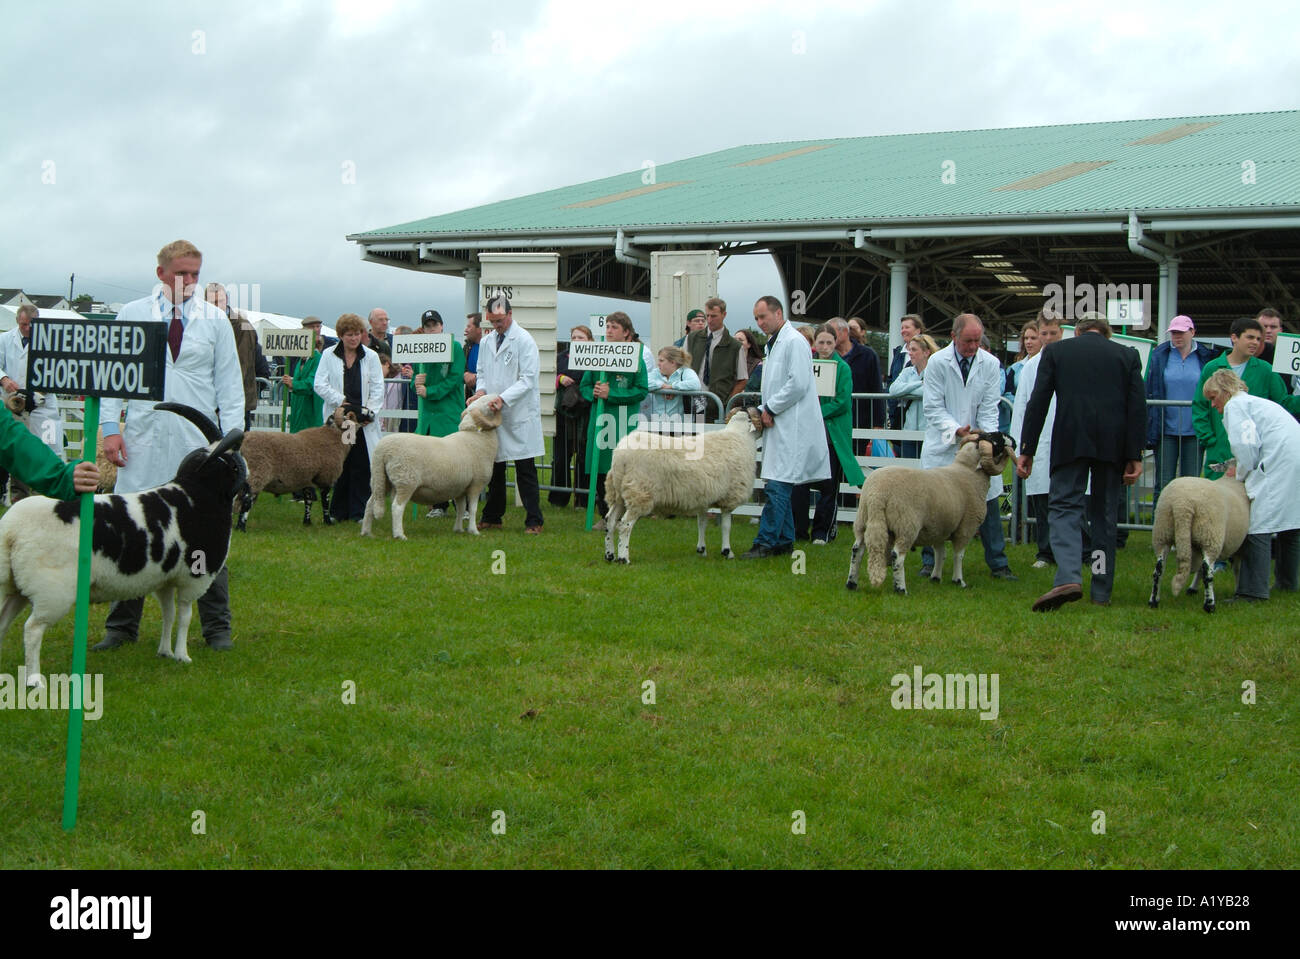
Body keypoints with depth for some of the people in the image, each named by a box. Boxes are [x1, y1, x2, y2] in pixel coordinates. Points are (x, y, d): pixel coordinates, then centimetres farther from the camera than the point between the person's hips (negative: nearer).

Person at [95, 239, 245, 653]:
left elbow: (230, 383, 8)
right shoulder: (132, 315, 7)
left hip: (199, 441, 0)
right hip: (143, 439, 0)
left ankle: (217, 628, 13)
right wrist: (110, 427, -3)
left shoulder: (215, 320, 8)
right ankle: (121, 626, 12)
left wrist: (230, 438, 0)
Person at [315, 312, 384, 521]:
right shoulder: (329, 355, 8)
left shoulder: (371, 357, 10)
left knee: (362, 465, -4)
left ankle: (358, 512, 1)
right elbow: (320, 384, 2)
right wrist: (341, 401, -9)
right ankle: (339, 511, 9)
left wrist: (370, 411, -7)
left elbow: (377, 389, 7)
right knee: (339, 464, 1)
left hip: (364, 420, 0)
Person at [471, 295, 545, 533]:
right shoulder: (486, 342, 13)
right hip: (493, 415, 6)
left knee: (525, 469, -4)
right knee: (494, 467, 13)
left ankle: (533, 520, 1)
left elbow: (528, 379, -13)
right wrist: (480, 390, -1)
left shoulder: (524, 340, -8)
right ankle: (492, 517, 22)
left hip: (519, 415, -6)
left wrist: (503, 398, -23)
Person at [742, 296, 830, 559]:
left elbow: (798, 384, -19)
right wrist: (762, 409, 11)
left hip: (792, 428, -10)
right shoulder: (773, 344, 20)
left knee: (777, 485, -13)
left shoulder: (794, 341, -10)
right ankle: (784, 540, 18)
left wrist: (770, 409, -11)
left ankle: (765, 542, -13)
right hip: (779, 427, 10)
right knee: (778, 487, 11)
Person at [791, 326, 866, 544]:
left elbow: (843, 402, -9)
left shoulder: (842, 368, -3)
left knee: (828, 484, 1)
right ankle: (798, 529, 6)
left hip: (832, 432, -4)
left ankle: (822, 530, 10)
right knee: (800, 481, -1)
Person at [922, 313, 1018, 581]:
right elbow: (933, 407, -9)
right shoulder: (937, 362, -8)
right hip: (942, 445, -2)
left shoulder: (990, 364, -2)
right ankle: (929, 562, 13)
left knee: (989, 501, 0)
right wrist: (955, 430, -23)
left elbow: (989, 408, -2)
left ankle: (998, 563, 9)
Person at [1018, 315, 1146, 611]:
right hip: (1113, 444, 2)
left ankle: (1069, 577, -25)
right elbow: (1138, 407, 5)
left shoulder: (1055, 351, 9)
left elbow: (1038, 402, 4)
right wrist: (1135, 456, 3)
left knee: (1065, 507, -2)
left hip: (1070, 441, -2)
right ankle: (1101, 591, 12)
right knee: (1104, 514, 11)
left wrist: (1027, 450, 5)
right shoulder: (1127, 355, 13)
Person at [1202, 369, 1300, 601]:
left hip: (1281, 464, -11)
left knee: (1259, 526, -11)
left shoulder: (1235, 405, 1)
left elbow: (1247, 444, -10)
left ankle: (1253, 589, -15)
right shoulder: (1256, 402, 31)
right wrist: (1239, 467, 14)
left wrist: (1241, 473, 5)